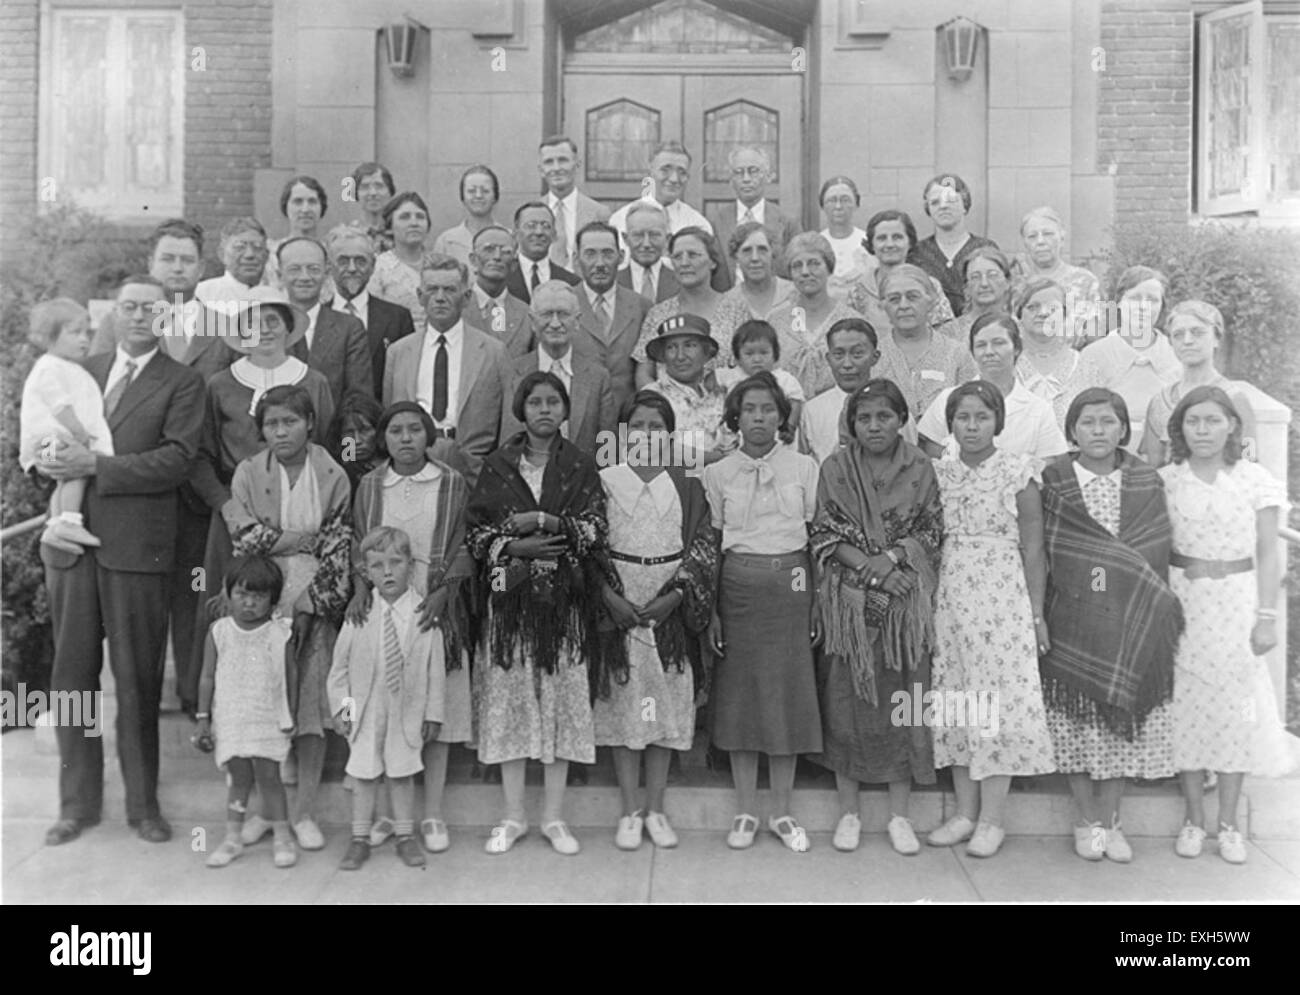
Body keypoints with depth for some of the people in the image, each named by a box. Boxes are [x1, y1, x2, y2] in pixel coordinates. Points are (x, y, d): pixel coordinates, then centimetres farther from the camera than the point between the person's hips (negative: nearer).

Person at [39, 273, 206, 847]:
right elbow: (46, 439, 19)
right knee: (71, 673, 10)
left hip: (135, 546, -4)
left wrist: (94, 466, -17)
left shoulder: (182, 383, 1)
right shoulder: (82, 371, 17)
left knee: (137, 680, 3)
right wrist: (54, 460, -3)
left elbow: (175, 461, -11)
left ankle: (143, 804, 18)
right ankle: (78, 803, 24)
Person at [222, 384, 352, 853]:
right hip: (261, 601, 0)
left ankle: (304, 811, 8)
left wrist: (312, 587, -8)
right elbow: (244, 538, -5)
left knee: (312, 705, -2)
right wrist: (305, 539, -6)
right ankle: (262, 808, 12)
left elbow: (338, 547, 2)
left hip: (313, 603, 0)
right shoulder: (247, 473, 4)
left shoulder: (333, 476, 4)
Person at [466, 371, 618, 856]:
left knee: (562, 698, 2)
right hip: (510, 598, 0)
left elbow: (596, 530, -4)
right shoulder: (497, 466, 6)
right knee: (510, 698, 2)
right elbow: (475, 532, 2)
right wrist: (517, 548, -13)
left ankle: (554, 816, 15)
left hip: (565, 601, 0)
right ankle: (513, 815, 16)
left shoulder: (581, 467, 5)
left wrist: (545, 521, -13)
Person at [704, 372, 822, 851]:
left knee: (788, 693, 3)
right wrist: (711, 610, -1)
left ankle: (782, 812, 16)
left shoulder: (804, 467, 5)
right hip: (738, 586, 0)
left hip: (790, 586, 0)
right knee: (739, 694, 4)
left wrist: (817, 601, 1)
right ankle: (745, 812, 16)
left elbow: (817, 537, 6)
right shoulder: (718, 474, 5)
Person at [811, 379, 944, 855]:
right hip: (849, 598, 0)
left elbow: (932, 529, 1)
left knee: (904, 698, 4)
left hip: (907, 599, 1)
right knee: (847, 696, 3)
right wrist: (869, 565, -14)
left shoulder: (920, 468, 3)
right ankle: (849, 811, 16)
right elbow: (825, 533, -3)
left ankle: (899, 813, 17)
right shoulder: (836, 468, 1)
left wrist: (890, 556, -14)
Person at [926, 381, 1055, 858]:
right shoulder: (937, 472, 8)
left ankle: (991, 818, 8)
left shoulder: (1017, 469, -1)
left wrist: (1037, 612, -5)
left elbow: (1032, 547, -2)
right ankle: (965, 811, 17)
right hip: (949, 598, 4)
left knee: (999, 700, -2)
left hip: (1002, 596, -3)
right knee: (955, 702, 6)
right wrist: (926, 603, 5)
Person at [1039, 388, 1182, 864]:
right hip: (1071, 622, -1)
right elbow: (1038, 553, -2)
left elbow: (1157, 556, 4)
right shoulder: (1052, 483, 0)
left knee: (1123, 720, 6)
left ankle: (1109, 820, 21)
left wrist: (1154, 617, -3)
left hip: (1129, 626, 2)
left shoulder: (1147, 483, 5)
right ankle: (1086, 820, 20)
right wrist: (1037, 617, -8)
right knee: (1076, 722, 4)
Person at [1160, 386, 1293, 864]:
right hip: (1182, 602, 1)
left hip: (1237, 601, 0)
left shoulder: (1256, 480, -1)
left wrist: (1266, 617, -5)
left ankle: (1228, 822, 19)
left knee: (1235, 706, 4)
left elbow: (1267, 556, 1)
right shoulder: (1165, 480, 1)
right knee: (1186, 705, 5)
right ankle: (1193, 818, 20)